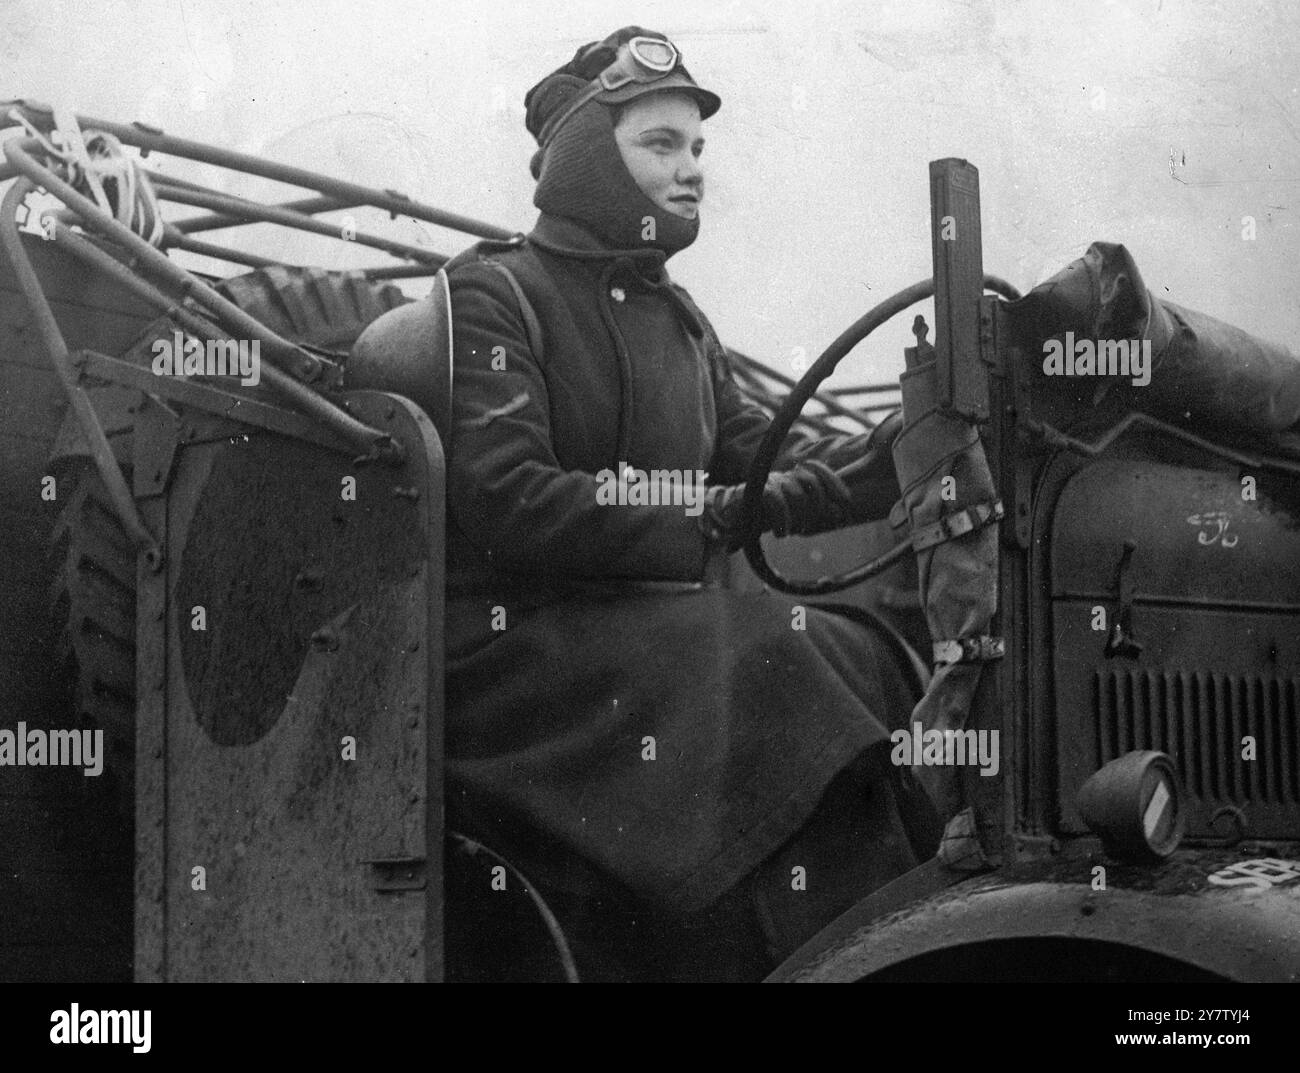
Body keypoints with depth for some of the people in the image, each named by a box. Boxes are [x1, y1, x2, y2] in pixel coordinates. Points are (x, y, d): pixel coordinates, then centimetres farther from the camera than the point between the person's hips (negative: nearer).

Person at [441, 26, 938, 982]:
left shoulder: (676, 321, 22)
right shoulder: (493, 296, -4)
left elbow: (763, 466, 15)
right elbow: (505, 506, -16)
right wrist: (706, 525, -20)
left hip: (651, 638, 7)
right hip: (516, 643, -7)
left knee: (850, 660, -15)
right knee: (802, 668, -25)